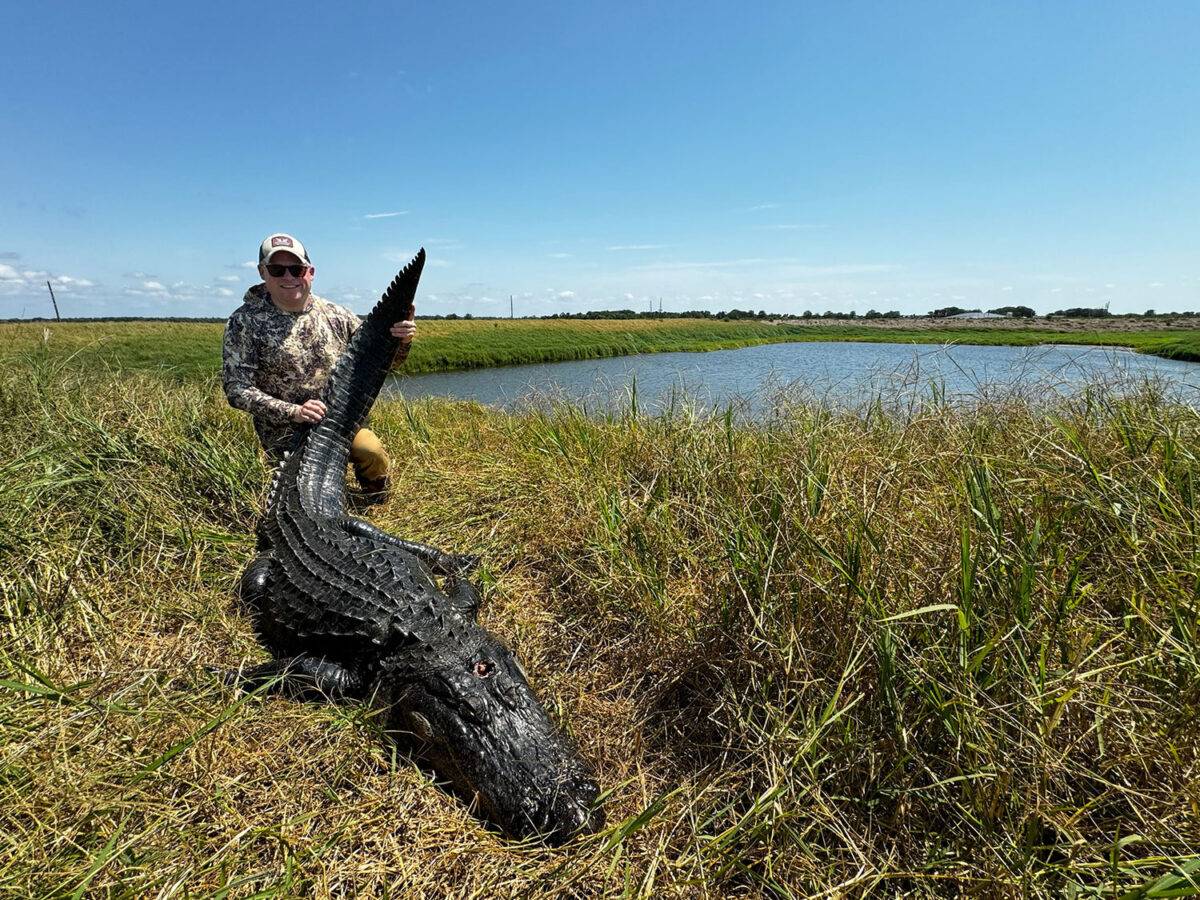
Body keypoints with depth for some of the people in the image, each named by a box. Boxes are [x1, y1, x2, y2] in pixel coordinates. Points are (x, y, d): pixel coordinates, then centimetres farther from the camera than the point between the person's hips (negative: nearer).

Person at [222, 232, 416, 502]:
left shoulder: (336, 315, 0)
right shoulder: (244, 322, -7)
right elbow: (236, 390, -11)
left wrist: (401, 342, -19)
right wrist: (293, 412, -24)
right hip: (284, 432, -1)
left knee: (373, 454, -23)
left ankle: (376, 506, 11)